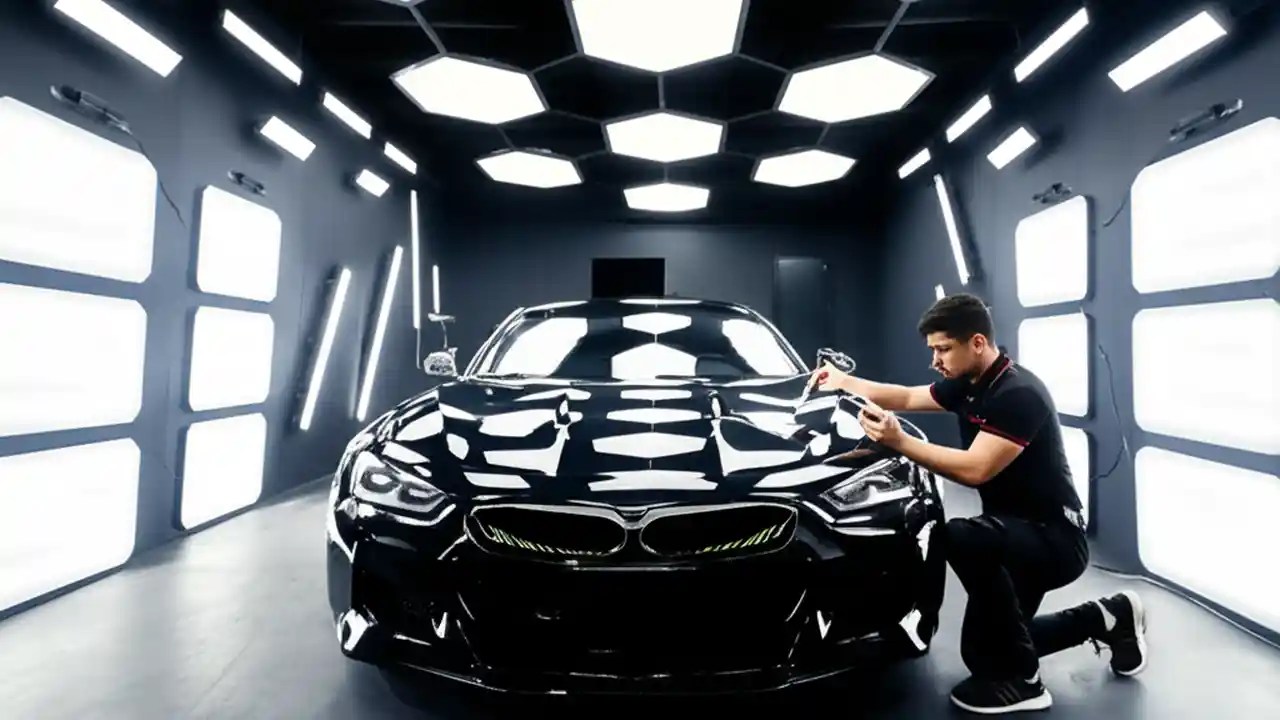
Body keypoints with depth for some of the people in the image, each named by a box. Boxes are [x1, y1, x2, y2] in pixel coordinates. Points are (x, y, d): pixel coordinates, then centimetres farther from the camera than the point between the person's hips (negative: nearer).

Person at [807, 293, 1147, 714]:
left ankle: (1020, 680, -18)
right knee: (983, 650, 14)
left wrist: (900, 442, -33)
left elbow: (975, 470, -32)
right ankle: (1109, 618, 28)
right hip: (1017, 534, 9)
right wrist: (844, 382, 1)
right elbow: (907, 398, 12)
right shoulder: (967, 385, 1)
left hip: (1054, 539, -9)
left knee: (961, 537, -39)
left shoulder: (1018, 394, -25)